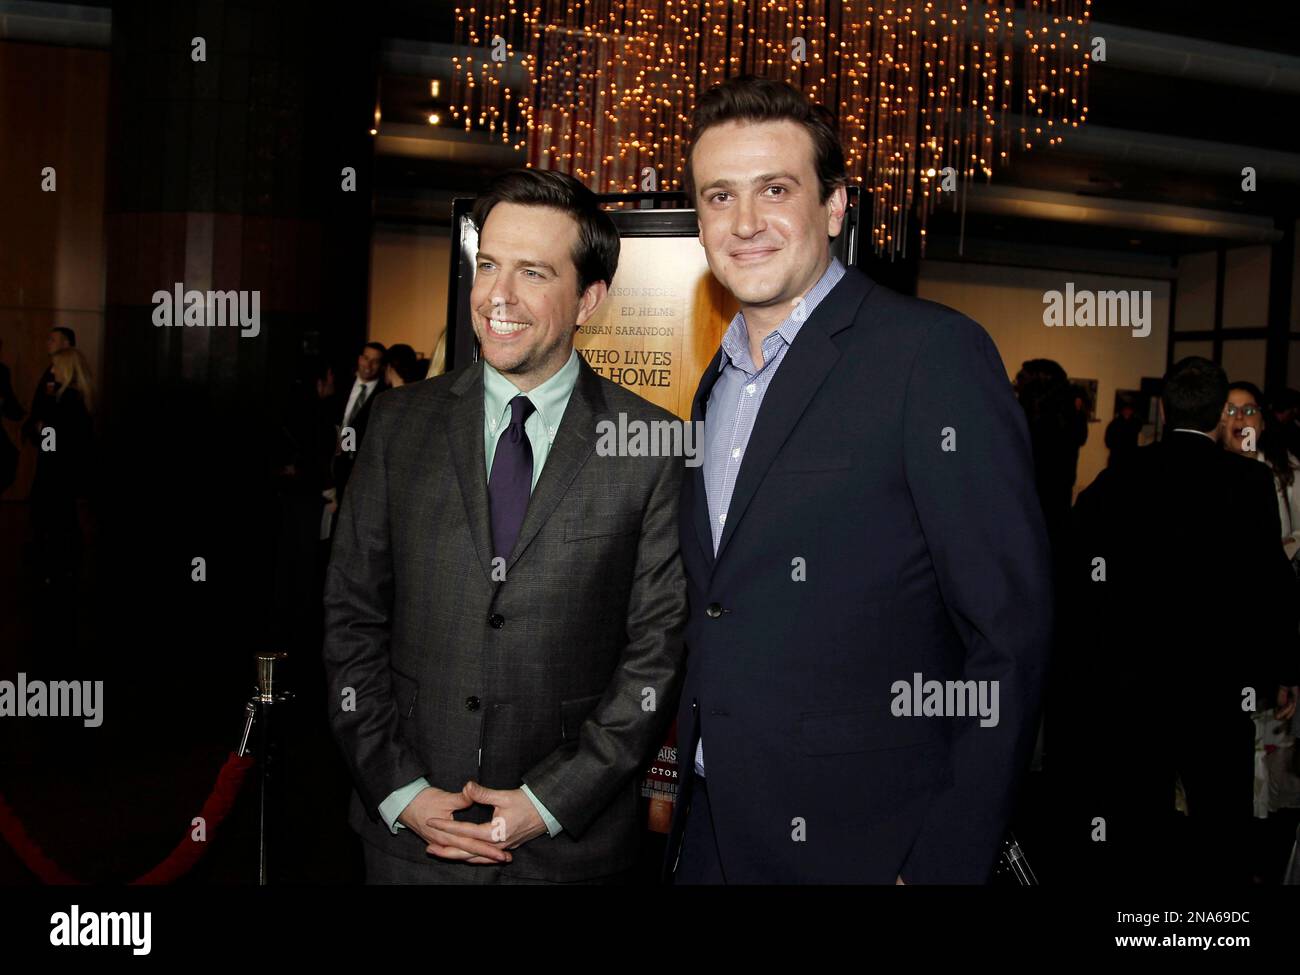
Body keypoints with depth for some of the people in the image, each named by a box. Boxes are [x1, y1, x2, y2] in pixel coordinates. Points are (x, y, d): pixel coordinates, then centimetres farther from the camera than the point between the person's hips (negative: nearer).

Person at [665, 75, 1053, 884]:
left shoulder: (935, 351, -13)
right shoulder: (718, 383, 10)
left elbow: (1011, 632, -16)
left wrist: (948, 863, -18)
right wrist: (691, 797, 7)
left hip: (864, 846, -6)